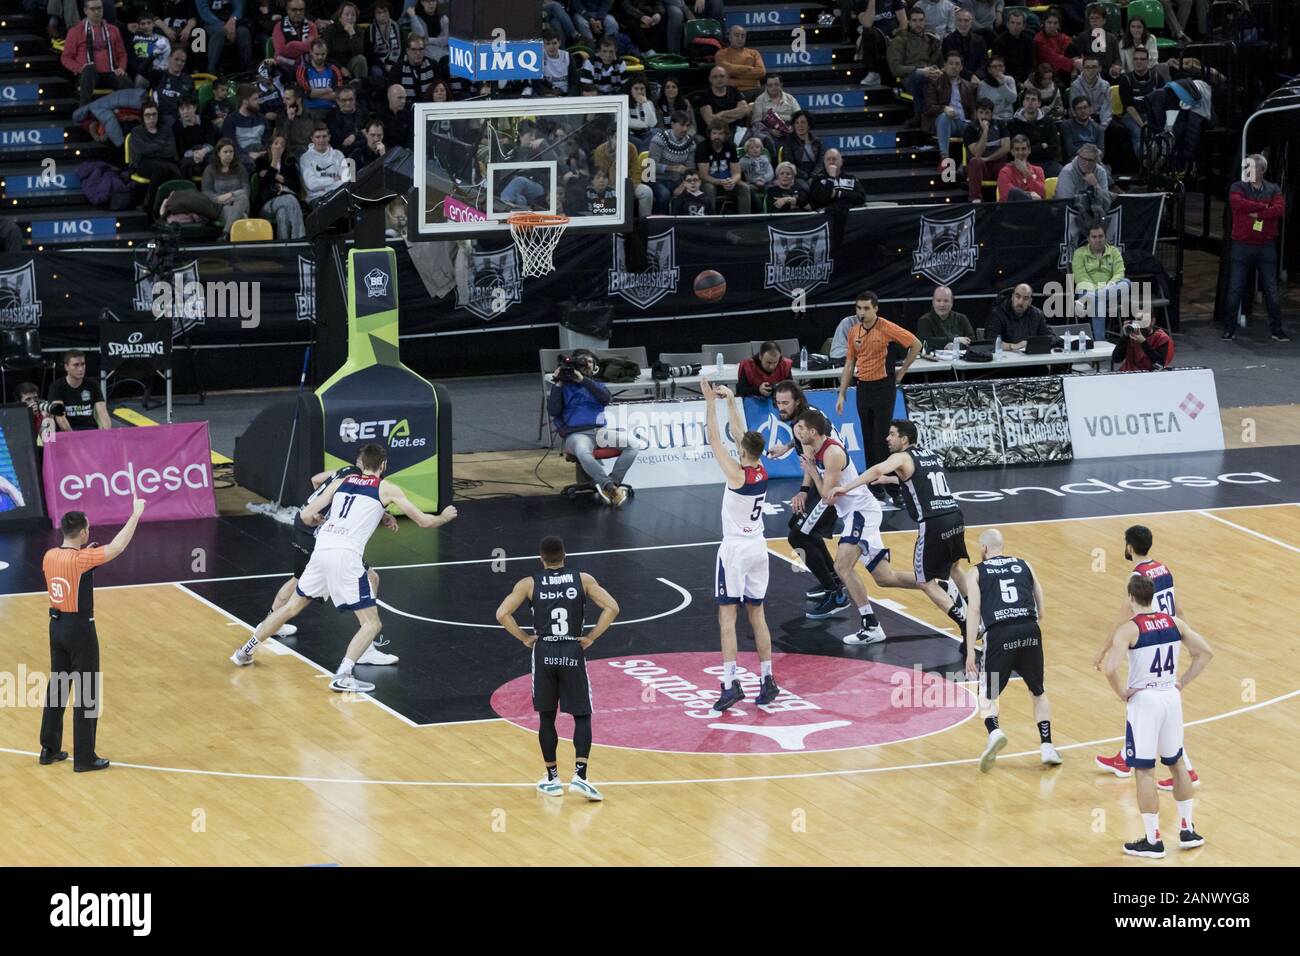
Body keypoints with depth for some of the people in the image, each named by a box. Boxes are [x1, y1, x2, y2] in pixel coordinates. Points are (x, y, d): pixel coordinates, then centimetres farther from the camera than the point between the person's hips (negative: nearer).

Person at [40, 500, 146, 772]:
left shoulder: (49, 556, 1)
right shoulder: (81, 559, -21)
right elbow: (117, 547, -24)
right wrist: (136, 514, -18)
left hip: (57, 627, 7)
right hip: (80, 629, -7)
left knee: (57, 688, 17)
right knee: (87, 694, 1)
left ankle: (49, 749, 23)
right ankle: (84, 757, 4)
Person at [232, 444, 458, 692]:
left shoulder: (340, 482, 19)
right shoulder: (387, 489, 9)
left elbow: (306, 516, 16)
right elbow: (424, 521, 11)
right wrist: (445, 517, 32)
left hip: (321, 549, 5)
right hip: (346, 555, -5)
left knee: (292, 607, 25)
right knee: (372, 624, 2)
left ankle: (245, 652, 33)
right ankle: (342, 676, -15)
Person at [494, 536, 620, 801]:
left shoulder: (529, 584, -1)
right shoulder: (583, 579, 1)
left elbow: (502, 614, -9)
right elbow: (612, 608, -7)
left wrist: (524, 638, 2)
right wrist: (591, 637, -1)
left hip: (544, 654, 0)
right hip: (573, 653, 0)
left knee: (546, 717, 12)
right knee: (582, 716, 6)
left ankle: (552, 779, 17)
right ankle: (580, 775, -10)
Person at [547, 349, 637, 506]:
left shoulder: (597, 385, 25)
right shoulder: (564, 387, 17)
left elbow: (606, 398, 0)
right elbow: (553, 411, 1)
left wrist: (583, 380, -5)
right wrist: (558, 384, -1)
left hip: (599, 431, 4)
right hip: (576, 434, -4)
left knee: (632, 445, -23)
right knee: (582, 452, -41)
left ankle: (610, 485, -30)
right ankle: (612, 488, -43)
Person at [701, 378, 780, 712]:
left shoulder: (737, 473, -17)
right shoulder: (762, 470, 1)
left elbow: (715, 439, -13)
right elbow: (740, 433, 12)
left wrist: (711, 401, -9)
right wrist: (730, 401, 16)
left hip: (735, 549, -7)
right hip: (758, 547, 7)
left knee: (727, 616, -6)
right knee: (756, 614, 13)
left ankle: (731, 684, -14)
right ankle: (767, 681, 12)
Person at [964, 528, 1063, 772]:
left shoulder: (976, 572, 13)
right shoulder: (1023, 565, 21)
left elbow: (973, 610, 1)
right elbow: (1040, 603, 18)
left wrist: (970, 651, -1)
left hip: (999, 633, -3)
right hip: (1030, 630, 3)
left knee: (987, 695, 12)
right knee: (1038, 692, 22)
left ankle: (994, 732, -17)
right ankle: (1047, 746, 13)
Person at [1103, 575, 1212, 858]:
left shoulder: (1128, 629, -14)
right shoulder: (1174, 622, 2)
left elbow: (1110, 670, -26)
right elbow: (1206, 652, 5)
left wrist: (1122, 693, -9)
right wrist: (1183, 682, 7)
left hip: (1144, 700, -6)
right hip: (1171, 697, 6)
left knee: (1144, 771, 2)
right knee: (1177, 762, 21)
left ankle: (1153, 840, 5)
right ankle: (1188, 830, 28)